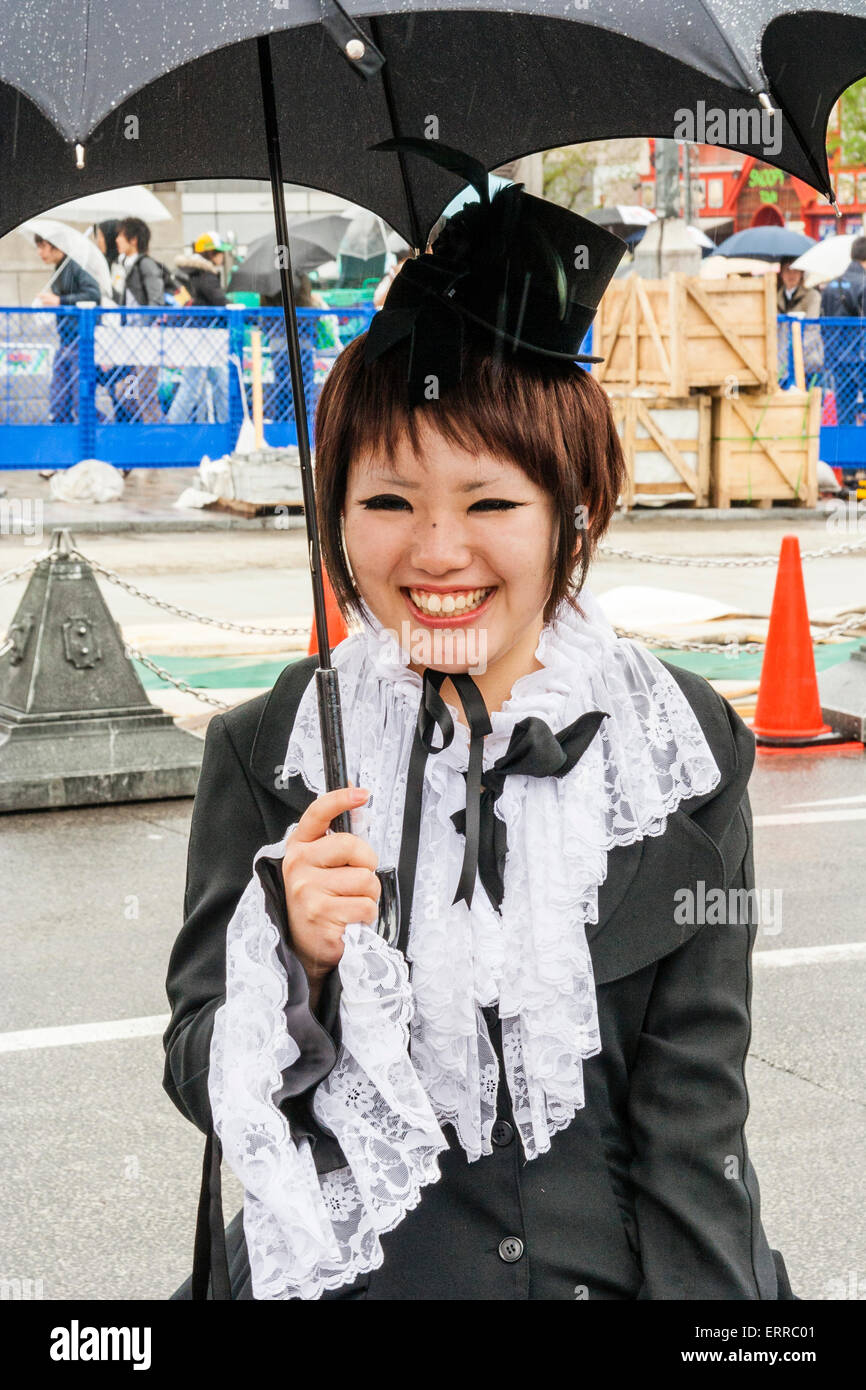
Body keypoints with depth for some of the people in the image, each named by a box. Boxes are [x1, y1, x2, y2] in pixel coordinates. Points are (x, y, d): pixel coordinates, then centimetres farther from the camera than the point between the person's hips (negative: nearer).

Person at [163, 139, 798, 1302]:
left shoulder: (686, 749, -1)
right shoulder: (269, 754, -1)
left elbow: (695, 1098, -1)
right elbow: (199, 1079, 0)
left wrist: (698, 1292, -11)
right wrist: (297, 960, -18)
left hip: (616, 1270, 1)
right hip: (346, 1271, 0)